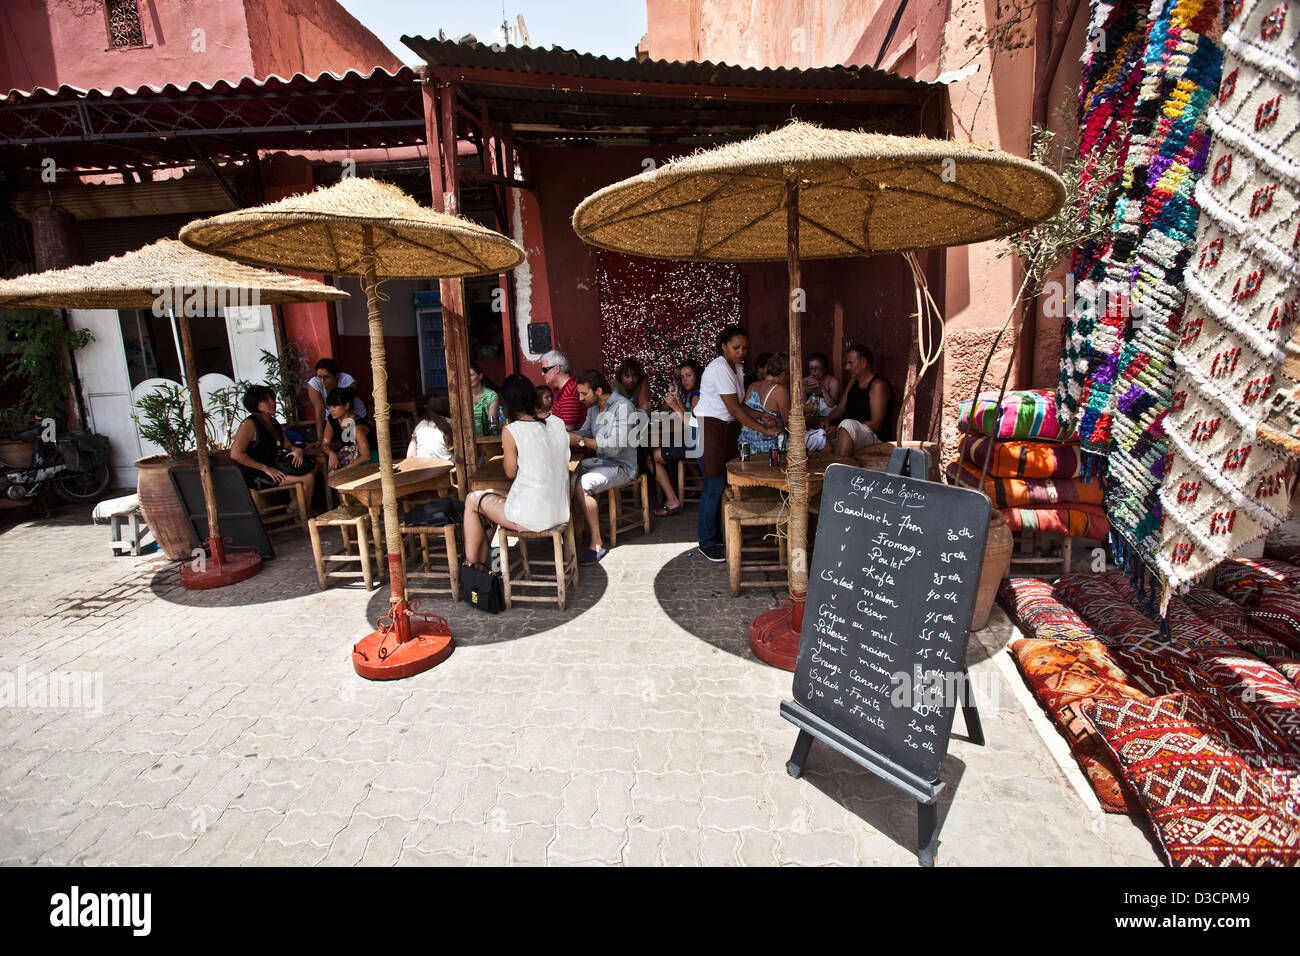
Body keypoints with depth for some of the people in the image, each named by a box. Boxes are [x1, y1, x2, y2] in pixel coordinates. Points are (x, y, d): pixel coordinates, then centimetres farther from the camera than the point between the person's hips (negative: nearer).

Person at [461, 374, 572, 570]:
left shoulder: (511, 431, -15)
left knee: (473, 499, 19)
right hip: (560, 511, 7)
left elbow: (510, 472, -2)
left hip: (532, 517, -7)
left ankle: (471, 563, 29)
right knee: (493, 496, 28)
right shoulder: (557, 423, 2)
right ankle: (481, 564, 35)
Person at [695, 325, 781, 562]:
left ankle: (714, 532, 18)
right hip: (709, 427, -9)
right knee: (714, 485, -8)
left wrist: (760, 416, 0)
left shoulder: (737, 367, 13)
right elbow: (735, 409, -20)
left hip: (727, 427, 9)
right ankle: (706, 542, 2)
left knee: (722, 483, 7)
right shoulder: (719, 369, -17)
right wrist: (764, 430, -18)